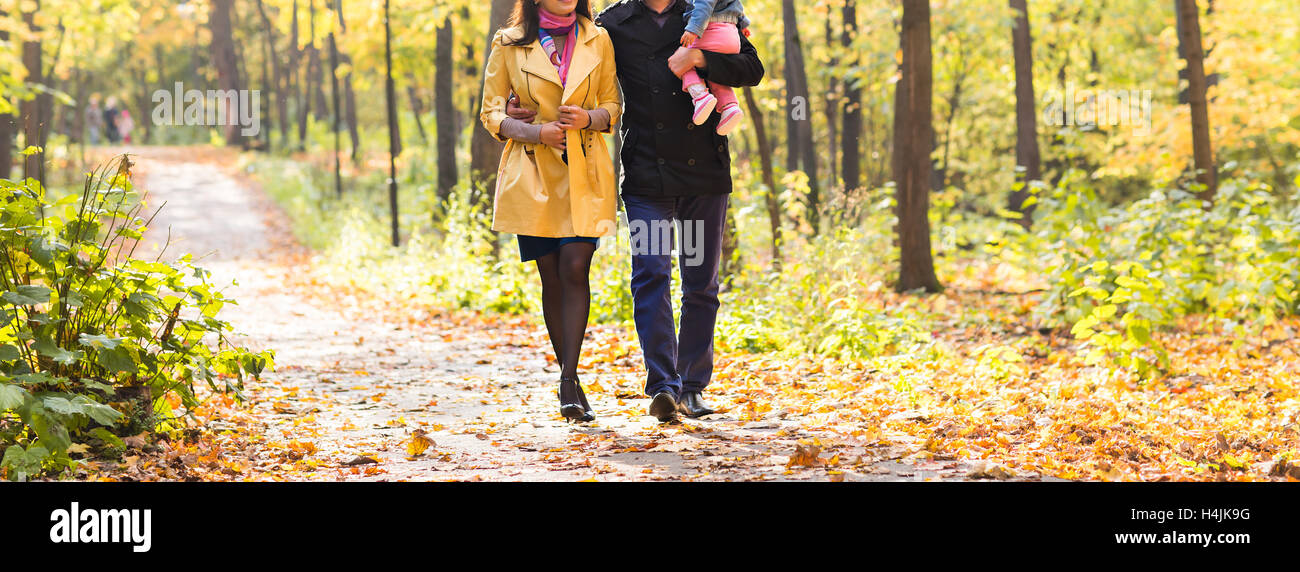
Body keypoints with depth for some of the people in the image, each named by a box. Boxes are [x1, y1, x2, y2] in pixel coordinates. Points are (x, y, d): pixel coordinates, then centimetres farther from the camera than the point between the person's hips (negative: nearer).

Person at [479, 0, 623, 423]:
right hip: (532, 174, 0)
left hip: (584, 173, 0)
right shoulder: (509, 45, 2)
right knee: (552, 277, 2)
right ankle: (572, 386, 13)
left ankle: (568, 380, -15)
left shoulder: (597, 41, 6)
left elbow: (613, 106, 11)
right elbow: (491, 113, 4)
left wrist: (588, 117, -11)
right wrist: (535, 131, -13)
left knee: (575, 268, -14)